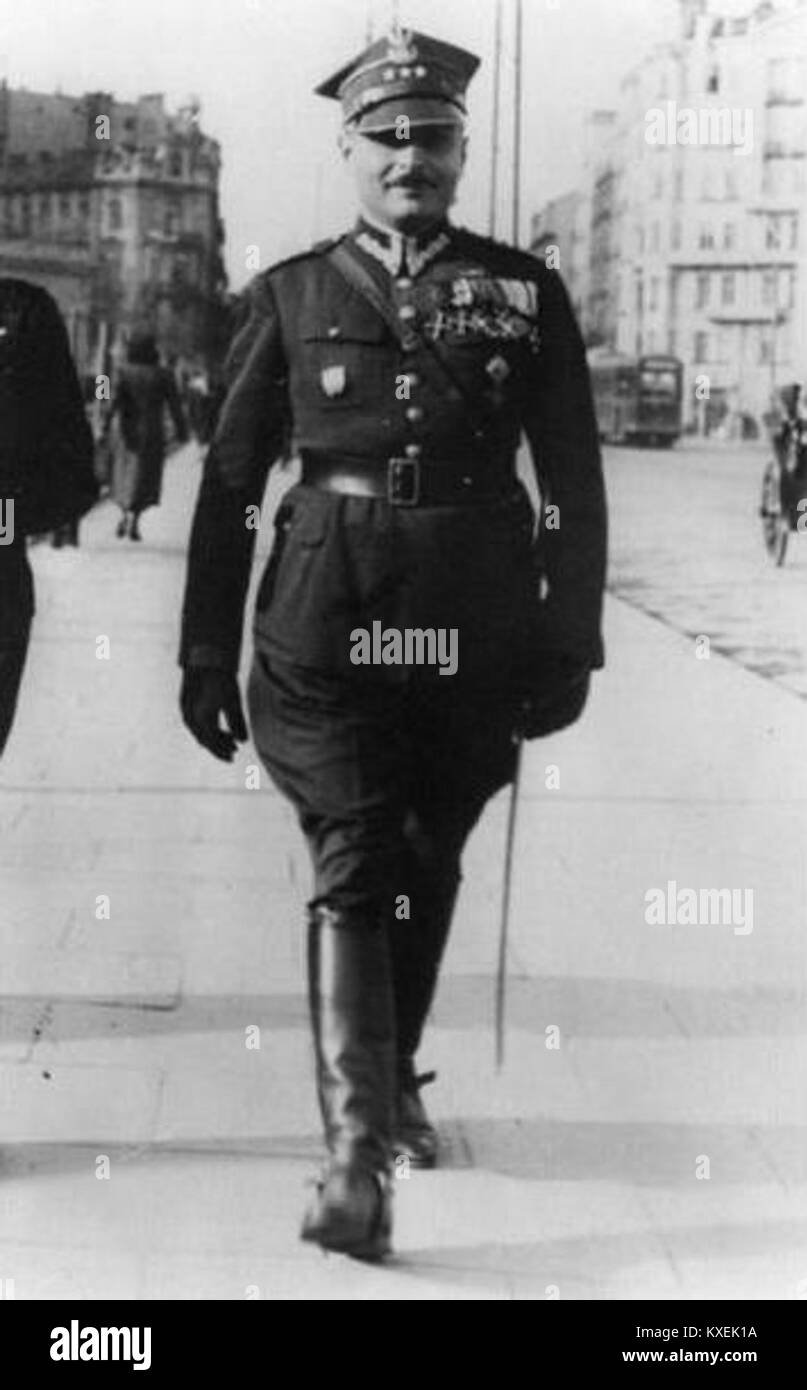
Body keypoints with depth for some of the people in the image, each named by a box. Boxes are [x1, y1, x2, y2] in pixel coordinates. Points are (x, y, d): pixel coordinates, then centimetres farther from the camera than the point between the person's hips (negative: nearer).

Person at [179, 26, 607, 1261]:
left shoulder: (525, 294, 6)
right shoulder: (291, 294, 4)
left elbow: (575, 480, 6)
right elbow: (229, 479, 5)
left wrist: (571, 640, 1)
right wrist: (206, 650, 1)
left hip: (478, 624, 2)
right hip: (330, 615, -2)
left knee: (429, 867, 15)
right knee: (352, 870, -10)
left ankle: (393, 1080, 37)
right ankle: (357, 1156, -11)